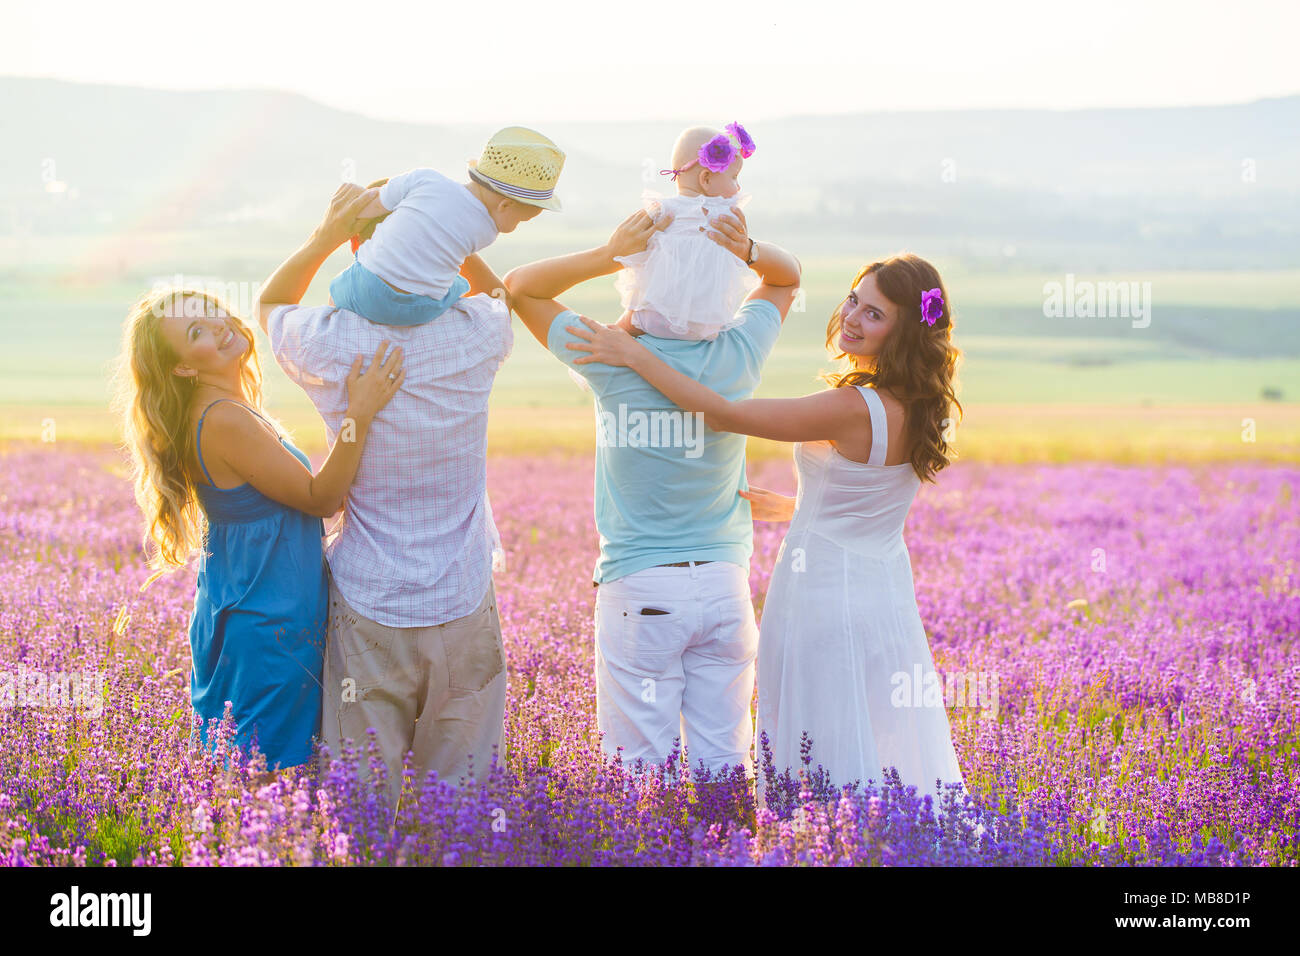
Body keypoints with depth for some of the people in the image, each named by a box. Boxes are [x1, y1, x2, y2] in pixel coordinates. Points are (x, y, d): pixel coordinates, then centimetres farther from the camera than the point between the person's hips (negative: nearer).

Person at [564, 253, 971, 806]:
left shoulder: (856, 409, -22)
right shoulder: (912, 408, 4)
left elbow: (725, 414, -22)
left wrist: (634, 355, -17)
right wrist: (780, 508, 25)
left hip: (826, 603, -8)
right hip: (886, 599, 8)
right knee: (889, 765, 15)